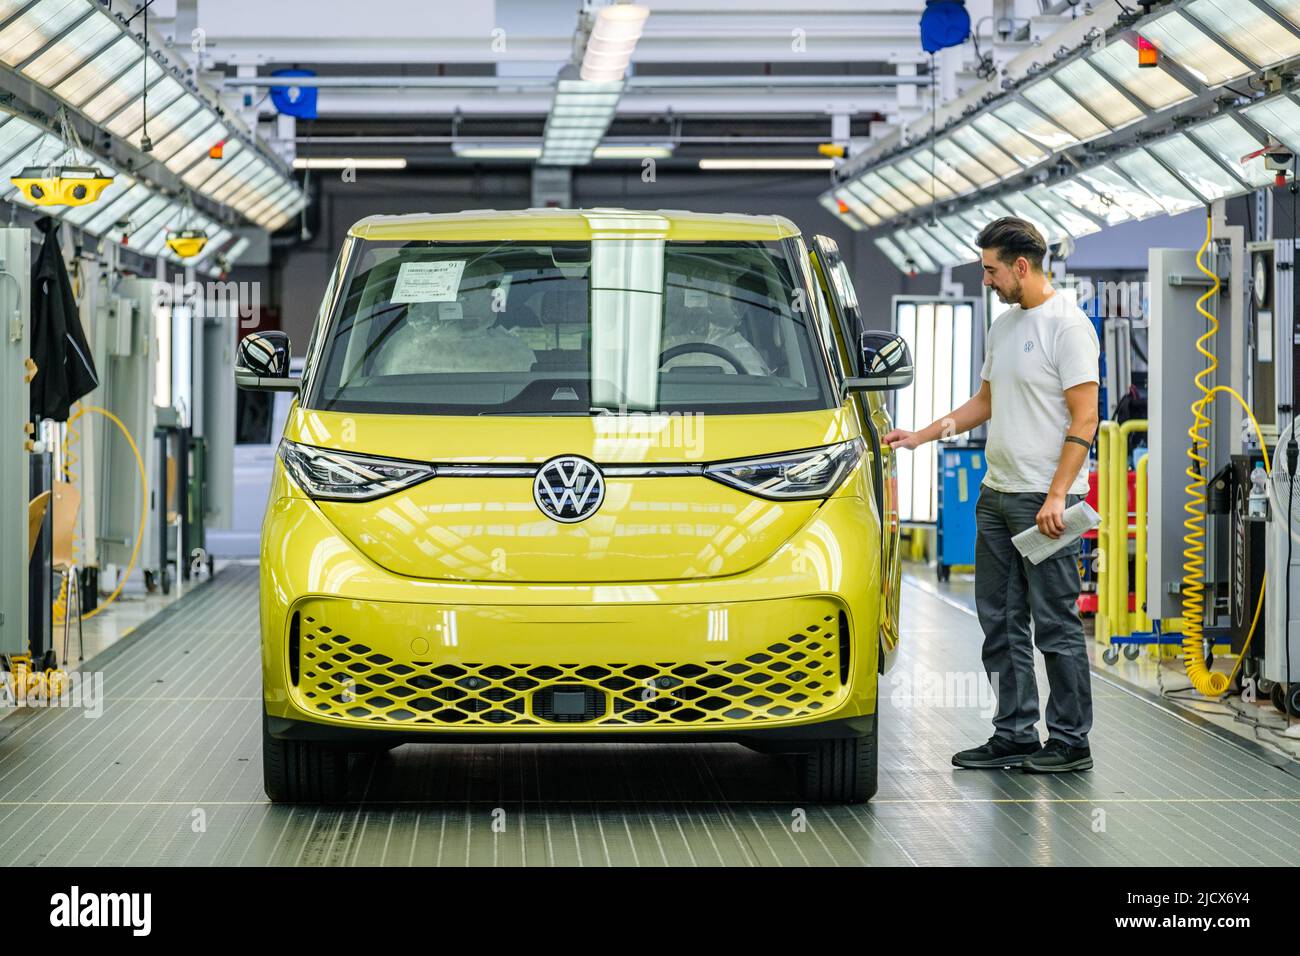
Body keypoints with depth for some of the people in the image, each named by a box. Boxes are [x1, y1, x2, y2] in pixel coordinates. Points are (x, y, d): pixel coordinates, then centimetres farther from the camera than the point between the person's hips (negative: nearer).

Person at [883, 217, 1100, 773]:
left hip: (1044, 500, -9)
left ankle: (1071, 742, 0)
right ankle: (1014, 736, 16)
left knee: (1055, 624, -5)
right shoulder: (1003, 326, 15)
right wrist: (920, 436, 18)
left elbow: (1084, 420, -17)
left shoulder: (1067, 326, -13)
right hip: (996, 496, 10)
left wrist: (1056, 496, -21)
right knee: (1001, 622, 10)